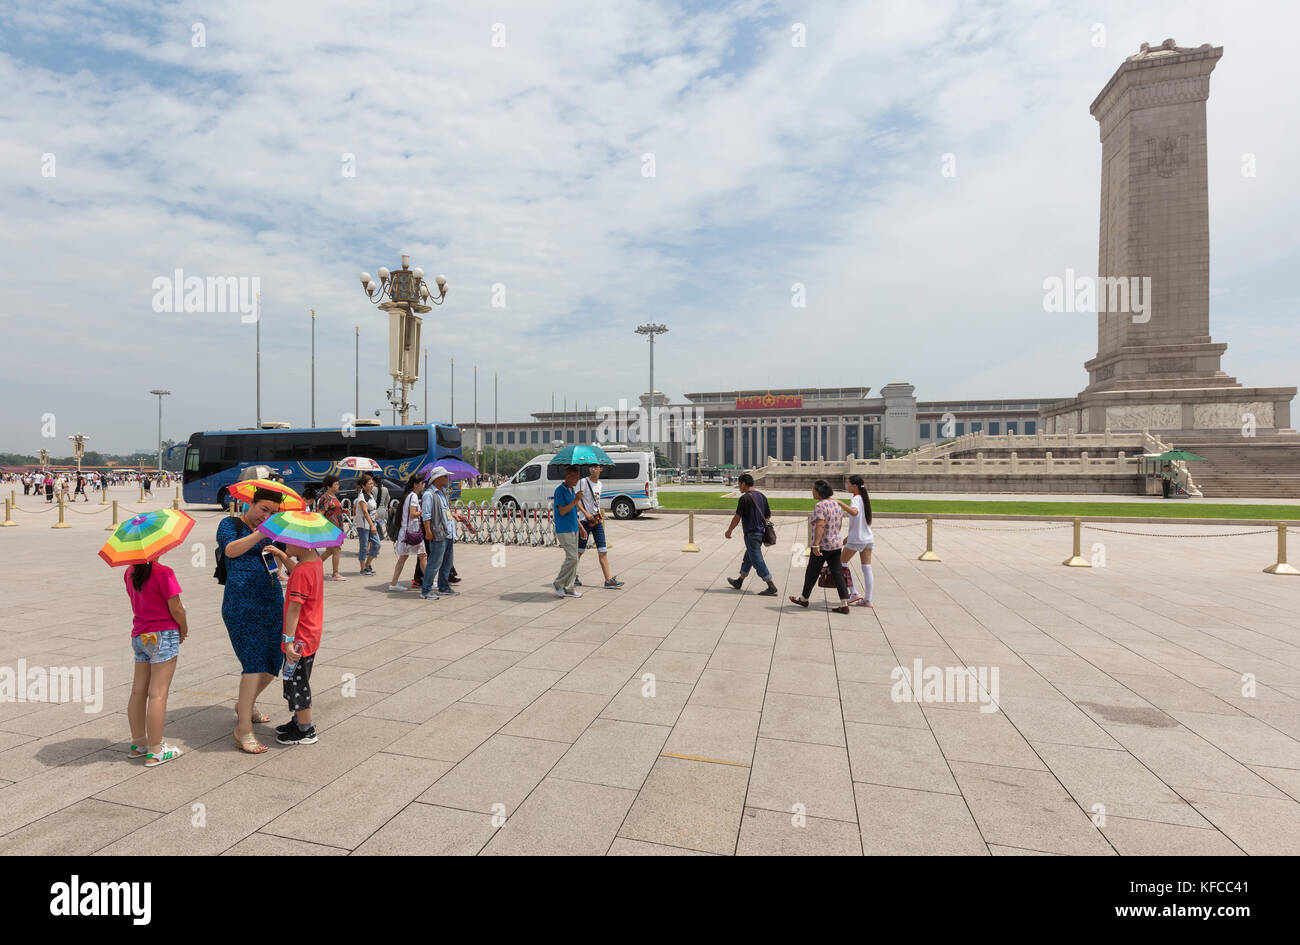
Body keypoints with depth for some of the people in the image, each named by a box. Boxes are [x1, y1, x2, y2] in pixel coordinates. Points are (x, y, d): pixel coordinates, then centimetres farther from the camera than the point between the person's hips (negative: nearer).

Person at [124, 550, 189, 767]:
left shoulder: (130, 572, 6)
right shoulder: (163, 573, -18)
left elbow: (138, 603, 15)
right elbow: (176, 609, -15)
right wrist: (184, 628, 4)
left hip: (138, 636, 8)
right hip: (162, 635, -8)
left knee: (138, 691, 15)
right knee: (158, 694, -4)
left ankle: (138, 743, 27)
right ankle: (155, 751, 2)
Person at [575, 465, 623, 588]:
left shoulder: (599, 484, 14)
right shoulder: (583, 482, -7)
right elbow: (577, 500, -12)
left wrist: (600, 514, 13)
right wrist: (586, 513, -21)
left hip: (597, 521, 6)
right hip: (585, 521, -6)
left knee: (603, 551, 2)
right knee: (580, 550, 2)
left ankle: (608, 579, 2)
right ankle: (572, 576, 17)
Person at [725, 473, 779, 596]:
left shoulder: (745, 498, -16)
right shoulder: (762, 496, 9)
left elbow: (737, 517, -15)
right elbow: (768, 515, 14)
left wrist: (729, 531, -1)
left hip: (751, 534, -9)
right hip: (761, 532, 9)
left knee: (757, 560, -5)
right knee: (748, 558, 20)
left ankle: (772, 588, -6)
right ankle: (739, 582, 34)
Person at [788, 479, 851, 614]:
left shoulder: (820, 506, -17)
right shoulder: (836, 504, 9)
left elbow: (820, 525, -28)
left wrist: (815, 545, -32)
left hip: (822, 546, -7)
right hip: (836, 544, 7)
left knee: (811, 573, 10)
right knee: (838, 574, 6)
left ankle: (804, 599, 27)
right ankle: (844, 605, 3)